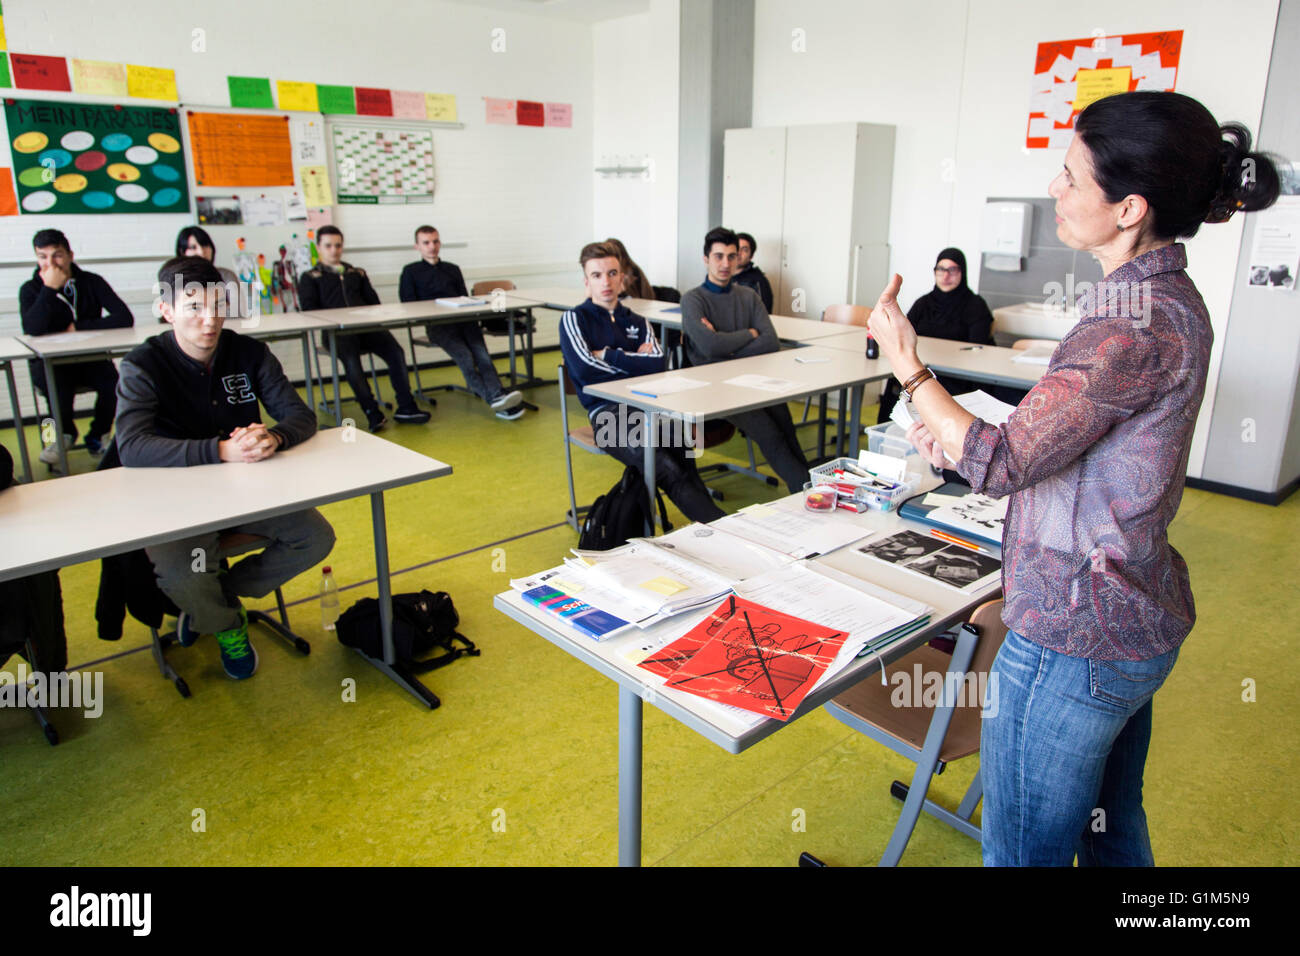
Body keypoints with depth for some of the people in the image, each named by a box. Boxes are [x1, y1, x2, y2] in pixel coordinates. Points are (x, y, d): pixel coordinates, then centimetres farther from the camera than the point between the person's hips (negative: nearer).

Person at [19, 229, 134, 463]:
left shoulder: (91, 282, 2)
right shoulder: (30, 289, 1)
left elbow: (125, 318, -11)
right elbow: (33, 329, -19)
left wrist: (79, 327, -13)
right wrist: (50, 289, -17)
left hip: (90, 359, 1)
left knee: (113, 380, -30)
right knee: (59, 383, -35)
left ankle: (97, 436, 0)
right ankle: (65, 433, -1)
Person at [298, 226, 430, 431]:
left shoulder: (357, 273, 29)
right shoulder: (310, 277, 18)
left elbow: (374, 302, 20)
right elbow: (309, 311, 5)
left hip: (366, 326, 3)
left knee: (395, 351, -25)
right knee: (351, 359, -35)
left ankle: (406, 408, -23)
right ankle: (372, 412, -32)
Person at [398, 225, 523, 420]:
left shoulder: (452, 269, 31)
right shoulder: (411, 272, 20)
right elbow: (409, 305, 8)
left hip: (463, 320, 3)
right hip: (437, 324, -3)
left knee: (482, 355, -26)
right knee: (465, 357, -31)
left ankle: (498, 397, -44)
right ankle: (493, 398, -46)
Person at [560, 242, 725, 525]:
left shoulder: (636, 322, 24)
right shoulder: (575, 319, 12)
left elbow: (658, 364, 7)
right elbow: (583, 368, -6)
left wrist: (609, 355, 2)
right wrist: (636, 361, 6)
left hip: (646, 404, 5)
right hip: (607, 412, -4)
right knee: (668, 469, -31)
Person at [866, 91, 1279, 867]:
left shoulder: (1137, 324, -25)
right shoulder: (1168, 298, 7)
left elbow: (1002, 464, -24)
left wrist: (907, 364, -14)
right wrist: (960, 431, 9)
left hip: (1075, 637, -10)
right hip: (1134, 624, 10)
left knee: (1026, 850, 9)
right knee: (1113, 830, 27)